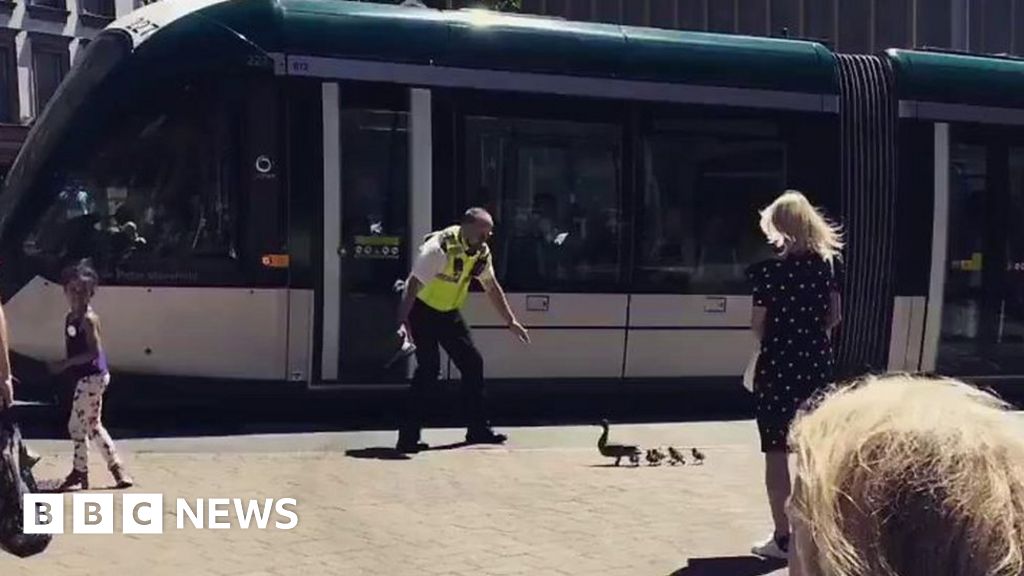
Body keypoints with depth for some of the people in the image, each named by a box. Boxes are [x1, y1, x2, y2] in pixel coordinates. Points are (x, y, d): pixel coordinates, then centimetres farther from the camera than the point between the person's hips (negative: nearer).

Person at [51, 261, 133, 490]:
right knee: (93, 426, 15)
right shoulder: (70, 318, 11)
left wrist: (66, 364, -22)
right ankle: (117, 467, 20)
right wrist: (64, 367, 9)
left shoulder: (88, 319, -15)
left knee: (77, 425, -4)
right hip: (86, 378, 10)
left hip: (92, 377, -10)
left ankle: (80, 473, 5)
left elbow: (94, 352, -21)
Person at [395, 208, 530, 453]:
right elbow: (413, 285, -33)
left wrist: (511, 321, 11)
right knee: (429, 367, -18)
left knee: (473, 362, 5)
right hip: (422, 311, -8)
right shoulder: (440, 248, -29)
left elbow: (492, 287, 11)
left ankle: (478, 429, 17)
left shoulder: (482, 252, -5)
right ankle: (408, 437, -14)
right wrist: (403, 321, -42)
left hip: (449, 313, 8)